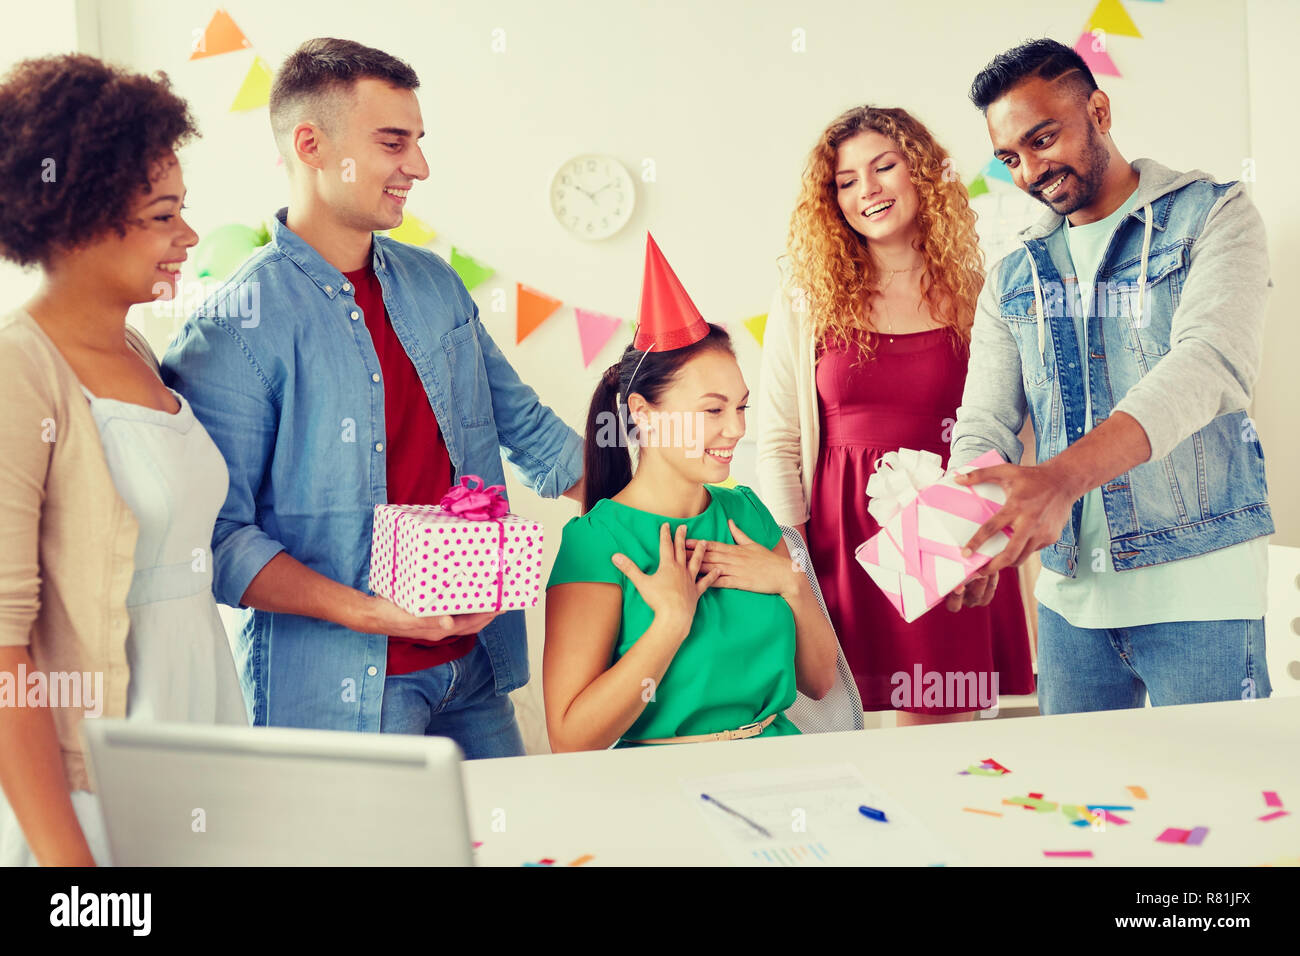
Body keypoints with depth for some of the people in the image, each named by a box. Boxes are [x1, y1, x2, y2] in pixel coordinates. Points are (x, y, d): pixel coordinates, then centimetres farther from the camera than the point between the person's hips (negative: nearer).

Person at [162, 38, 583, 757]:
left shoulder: (435, 284, 9)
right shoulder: (235, 325, -13)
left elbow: (525, 427, 18)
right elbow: (218, 533, -15)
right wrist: (369, 612, -24)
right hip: (337, 692, -6)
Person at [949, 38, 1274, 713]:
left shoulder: (1212, 215, -1)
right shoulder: (1012, 280, 14)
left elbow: (1213, 361, -18)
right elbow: (984, 425, 6)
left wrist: (1063, 477, -32)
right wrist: (971, 529, -18)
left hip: (1196, 577, -4)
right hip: (1068, 592, 4)